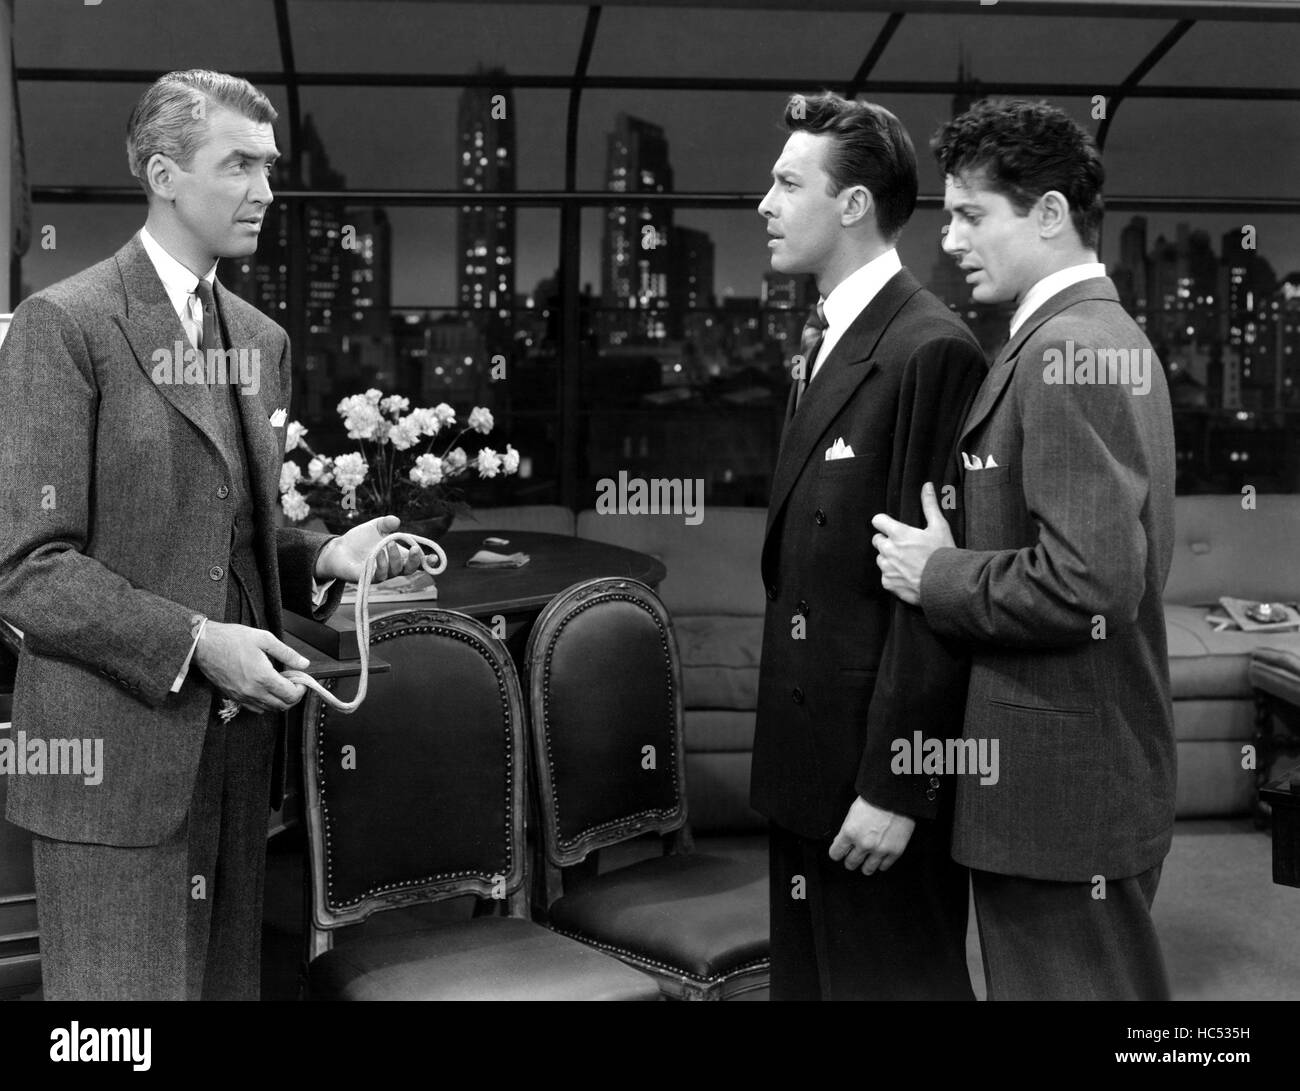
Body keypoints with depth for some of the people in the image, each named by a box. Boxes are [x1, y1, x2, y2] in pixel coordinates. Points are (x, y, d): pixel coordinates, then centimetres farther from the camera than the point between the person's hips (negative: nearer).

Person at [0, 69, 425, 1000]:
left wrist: (322, 557, 1)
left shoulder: (262, 339, 14)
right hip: (114, 752, -6)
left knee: (232, 982, 13)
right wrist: (193, 642, -19)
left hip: (236, 746, 7)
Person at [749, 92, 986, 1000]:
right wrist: (795, 754, 13)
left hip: (880, 761, -9)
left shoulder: (930, 350, -16)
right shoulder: (827, 344, 13)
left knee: (890, 979, 5)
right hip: (811, 755, 9)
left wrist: (893, 785, -18)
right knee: (809, 975, 19)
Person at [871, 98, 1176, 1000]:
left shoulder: (1067, 349, -18)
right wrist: (962, 559, 12)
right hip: (1105, 764, 10)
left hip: (1061, 782, -10)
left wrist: (937, 575, -13)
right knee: (1109, 980, 20)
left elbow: (1086, 583, -26)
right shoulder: (1112, 336, 14)